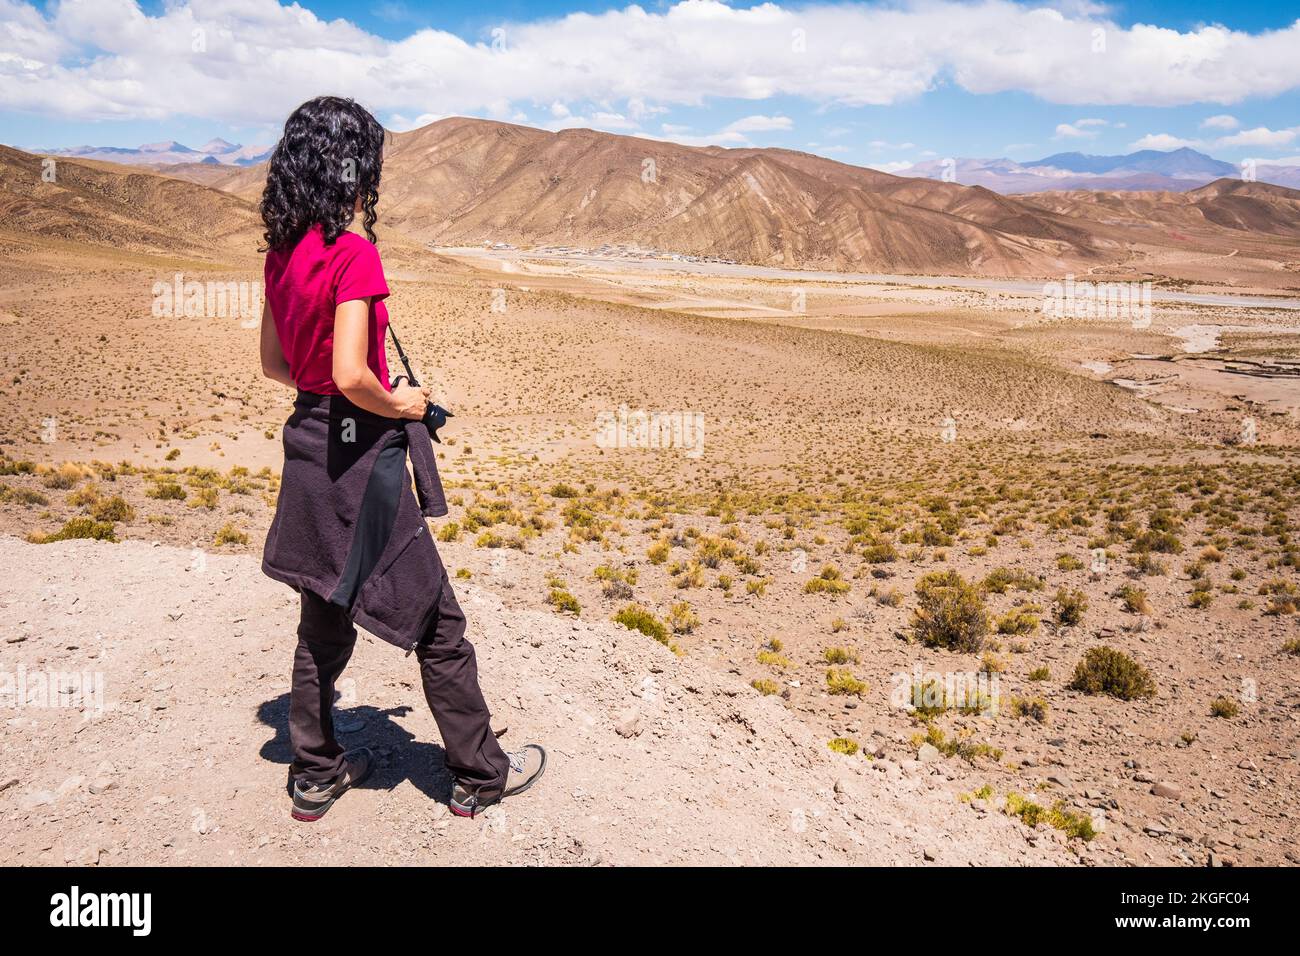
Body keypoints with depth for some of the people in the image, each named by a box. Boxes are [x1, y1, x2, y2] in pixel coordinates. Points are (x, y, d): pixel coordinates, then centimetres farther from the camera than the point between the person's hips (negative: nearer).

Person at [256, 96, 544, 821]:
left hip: (309, 443, 8)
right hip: (361, 453, -8)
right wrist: (398, 404, -8)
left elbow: (274, 362, 13)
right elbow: (351, 376, -26)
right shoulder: (354, 252, -19)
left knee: (325, 622, 19)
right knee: (435, 620, 6)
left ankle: (317, 772, 33)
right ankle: (480, 774, 21)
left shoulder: (283, 252, 6)